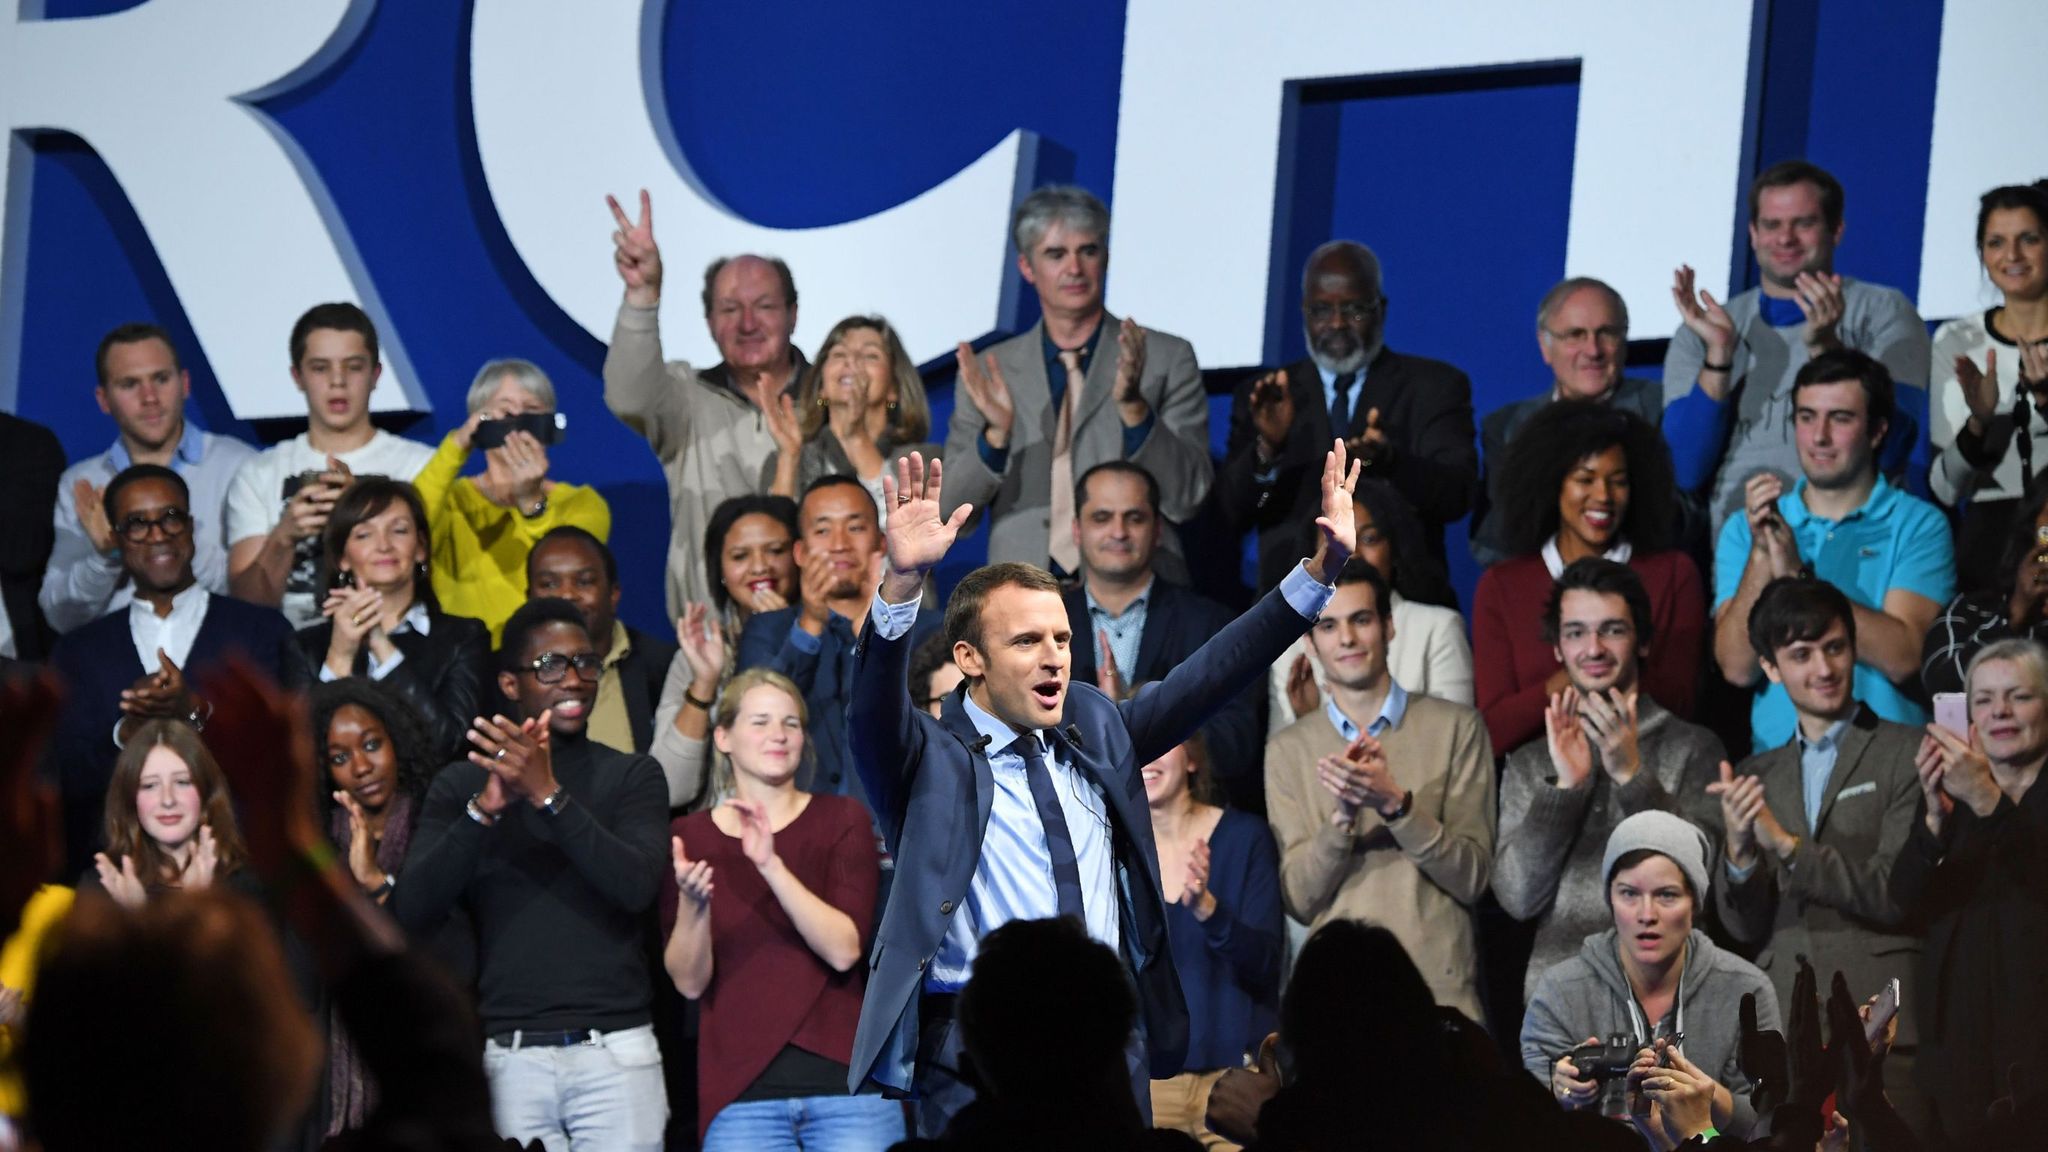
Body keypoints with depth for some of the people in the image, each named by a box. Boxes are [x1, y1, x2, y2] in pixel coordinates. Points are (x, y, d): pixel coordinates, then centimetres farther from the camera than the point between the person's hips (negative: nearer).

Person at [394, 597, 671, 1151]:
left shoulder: (632, 776, 9)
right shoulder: (459, 785, 10)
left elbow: (638, 886, -9)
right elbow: (414, 911, -3)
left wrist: (550, 795, -19)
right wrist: (486, 808, -16)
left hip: (615, 1050, 0)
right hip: (511, 1057, 0)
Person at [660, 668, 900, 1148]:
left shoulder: (842, 819, 5)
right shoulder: (690, 836, 8)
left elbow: (844, 949, -9)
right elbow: (689, 981, 0)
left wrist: (772, 866, -20)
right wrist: (692, 905, -18)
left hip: (846, 1078, 0)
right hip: (739, 1096, 1)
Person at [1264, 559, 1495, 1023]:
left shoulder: (1456, 727, 4)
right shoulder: (1287, 749, 9)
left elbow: (1470, 878, -3)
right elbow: (1299, 899, 2)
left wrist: (1394, 803, -16)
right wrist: (1342, 815, -15)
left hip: (1441, 988, -1)